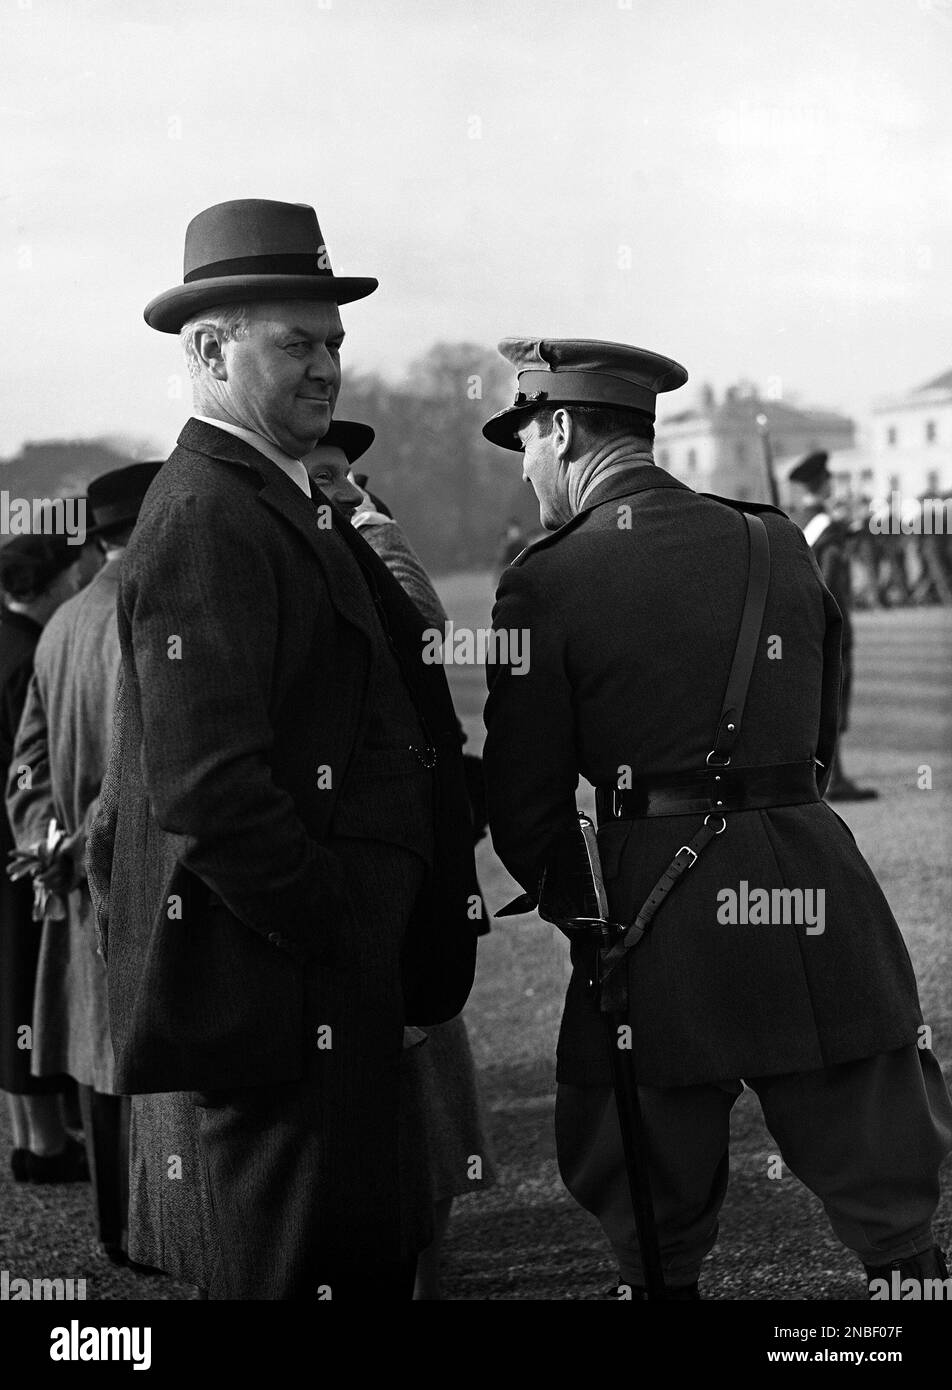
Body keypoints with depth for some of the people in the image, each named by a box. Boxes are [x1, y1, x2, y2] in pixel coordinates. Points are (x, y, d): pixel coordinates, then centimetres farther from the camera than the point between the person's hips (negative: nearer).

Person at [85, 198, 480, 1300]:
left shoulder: (288, 507, 17)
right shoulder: (205, 519, -17)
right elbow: (205, 784, -26)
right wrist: (332, 931, -17)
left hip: (341, 977, 10)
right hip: (277, 983, -10)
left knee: (381, 1247, 19)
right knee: (300, 1264, -1)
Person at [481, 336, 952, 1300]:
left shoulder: (547, 580, -6)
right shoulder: (781, 544, 8)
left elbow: (524, 805, -2)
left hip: (659, 923, -3)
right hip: (816, 896, 4)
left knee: (656, 1234, 13)